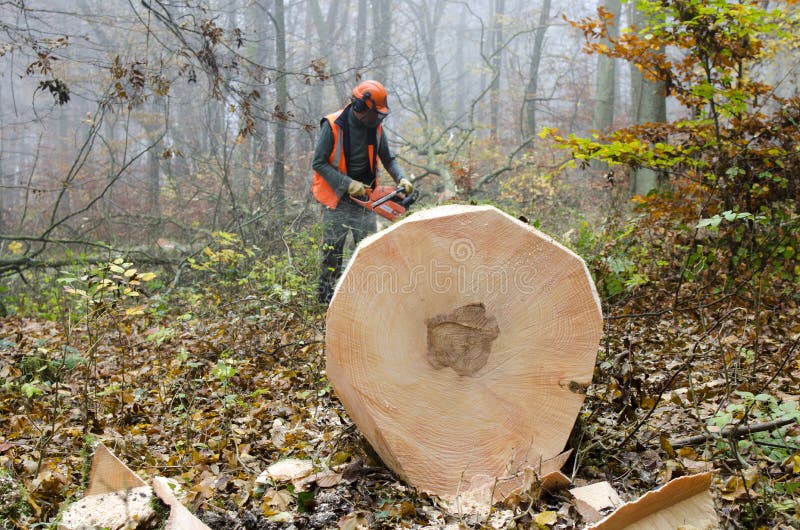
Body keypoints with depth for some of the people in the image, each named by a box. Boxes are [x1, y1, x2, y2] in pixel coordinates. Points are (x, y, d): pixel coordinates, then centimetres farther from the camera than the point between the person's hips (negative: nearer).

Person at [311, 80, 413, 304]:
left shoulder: (375, 128, 1)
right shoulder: (333, 126, -14)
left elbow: (388, 160, 13)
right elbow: (318, 163, -13)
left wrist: (401, 179, -6)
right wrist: (348, 184, -20)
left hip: (364, 197, 4)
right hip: (337, 198, -4)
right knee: (332, 251, 0)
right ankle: (325, 298, 12)